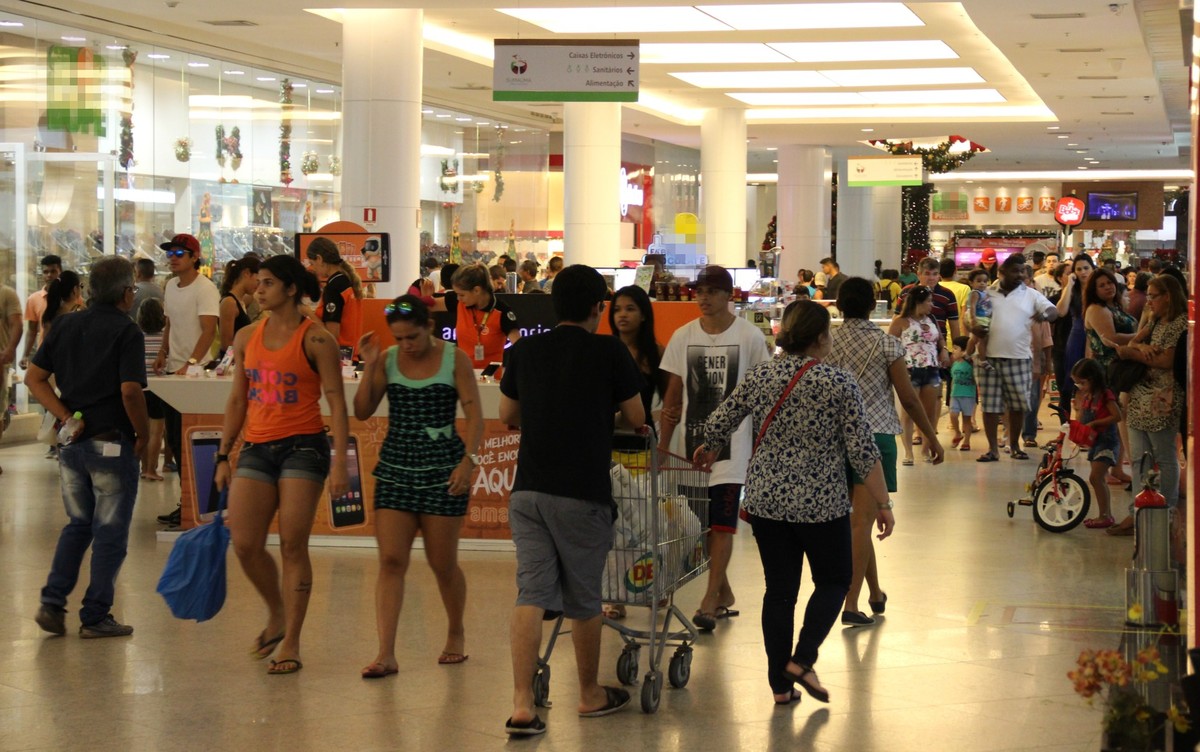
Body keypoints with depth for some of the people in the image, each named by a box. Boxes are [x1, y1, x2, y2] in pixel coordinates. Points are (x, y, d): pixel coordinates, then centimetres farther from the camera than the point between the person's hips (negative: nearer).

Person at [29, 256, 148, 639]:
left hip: (72, 444, 6)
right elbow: (130, 391, -21)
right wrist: (143, 434, -8)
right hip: (112, 443, -6)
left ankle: (52, 602, 10)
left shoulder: (65, 326, 7)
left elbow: (34, 378, 4)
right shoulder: (126, 331, -12)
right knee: (110, 533, 5)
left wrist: (66, 416, 0)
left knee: (77, 524, 20)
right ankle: (95, 617, 8)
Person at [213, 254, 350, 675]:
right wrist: (223, 457, 13)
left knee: (292, 546, -4)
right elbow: (237, 401, 17)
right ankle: (277, 614, 23)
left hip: (303, 446, -5)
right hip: (256, 448, 5)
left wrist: (339, 464, -15)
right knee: (244, 544, -3)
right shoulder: (247, 339, 11)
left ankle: (290, 644, 4)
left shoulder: (315, 341, -5)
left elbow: (336, 403, -7)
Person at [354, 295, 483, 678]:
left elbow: (474, 413, -5)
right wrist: (369, 367, -8)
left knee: (443, 563, 6)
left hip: (442, 469, -2)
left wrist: (468, 460, -16)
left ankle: (456, 633, 31)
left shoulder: (455, 359, -3)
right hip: (396, 467, 2)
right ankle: (386, 654, -10)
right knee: (391, 561, -7)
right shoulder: (387, 359, 4)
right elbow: (362, 411, 3)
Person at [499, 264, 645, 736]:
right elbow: (636, 419, 4)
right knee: (583, 600, 11)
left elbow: (507, 415, 15)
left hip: (528, 489, 3)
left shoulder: (525, 351, 6)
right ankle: (591, 695, 28)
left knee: (531, 594, 0)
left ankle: (522, 706, -11)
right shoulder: (609, 352, -5)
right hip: (584, 493, -3)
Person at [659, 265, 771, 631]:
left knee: (721, 522, -10)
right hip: (691, 443, 4)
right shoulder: (683, 336, 6)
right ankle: (724, 593, 22)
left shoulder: (750, 336, -3)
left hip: (732, 444, -4)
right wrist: (662, 446, 7)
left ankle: (710, 600, -10)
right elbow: (673, 395, 10)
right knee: (701, 522, 8)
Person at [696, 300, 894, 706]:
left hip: (766, 500, 4)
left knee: (779, 588, 10)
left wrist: (707, 451, 30)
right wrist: (883, 504, -3)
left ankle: (780, 684, 12)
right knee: (833, 580, 16)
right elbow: (862, 450, -10)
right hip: (821, 504, -3)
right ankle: (802, 660, 0)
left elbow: (718, 425, 8)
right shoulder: (839, 383, -10)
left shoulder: (759, 376, 1)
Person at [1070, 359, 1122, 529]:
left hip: (1107, 440, -9)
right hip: (1094, 441, 9)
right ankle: (1106, 515, 21)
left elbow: (1117, 416, -21)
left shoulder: (1105, 395, -14)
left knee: (1095, 478, -16)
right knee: (1099, 480, 13)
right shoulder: (1085, 396, 10)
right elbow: (1081, 420, 16)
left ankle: (1105, 516, -12)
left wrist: (1094, 423, -20)